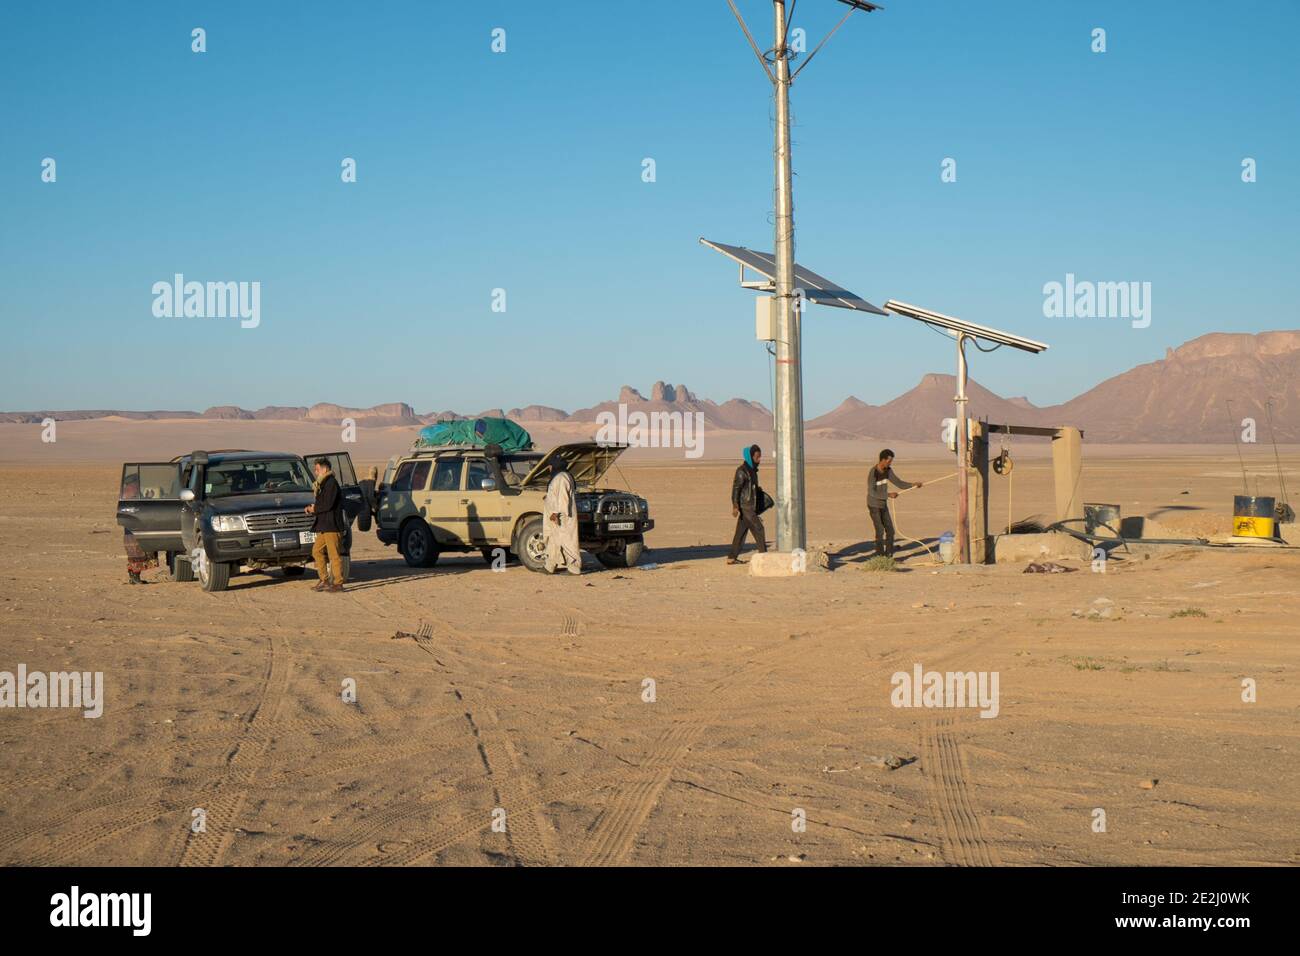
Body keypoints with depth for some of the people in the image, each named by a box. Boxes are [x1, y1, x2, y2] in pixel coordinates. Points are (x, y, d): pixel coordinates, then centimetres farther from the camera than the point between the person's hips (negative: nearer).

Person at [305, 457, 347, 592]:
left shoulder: (331, 483, -12)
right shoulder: (323, 484, 19)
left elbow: (328, 504, -20)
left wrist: (315, 509, -5)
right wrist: (311, 508, 4)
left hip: (332, 525, -10)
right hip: (323, 526, 10)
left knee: (334, 555, -7)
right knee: (317, 551, 11)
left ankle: (338, 583, -3)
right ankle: (324, 581, 15)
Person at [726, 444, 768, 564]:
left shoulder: (752, 470, 14)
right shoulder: (742, 471, -14)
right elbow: (736, 488, -19)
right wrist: (735, 506, -26)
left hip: (751, 506, 9)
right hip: (745, 506, -9)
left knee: (741, 532, 9)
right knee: (758, 529, -8)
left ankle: (731, 558, 12)